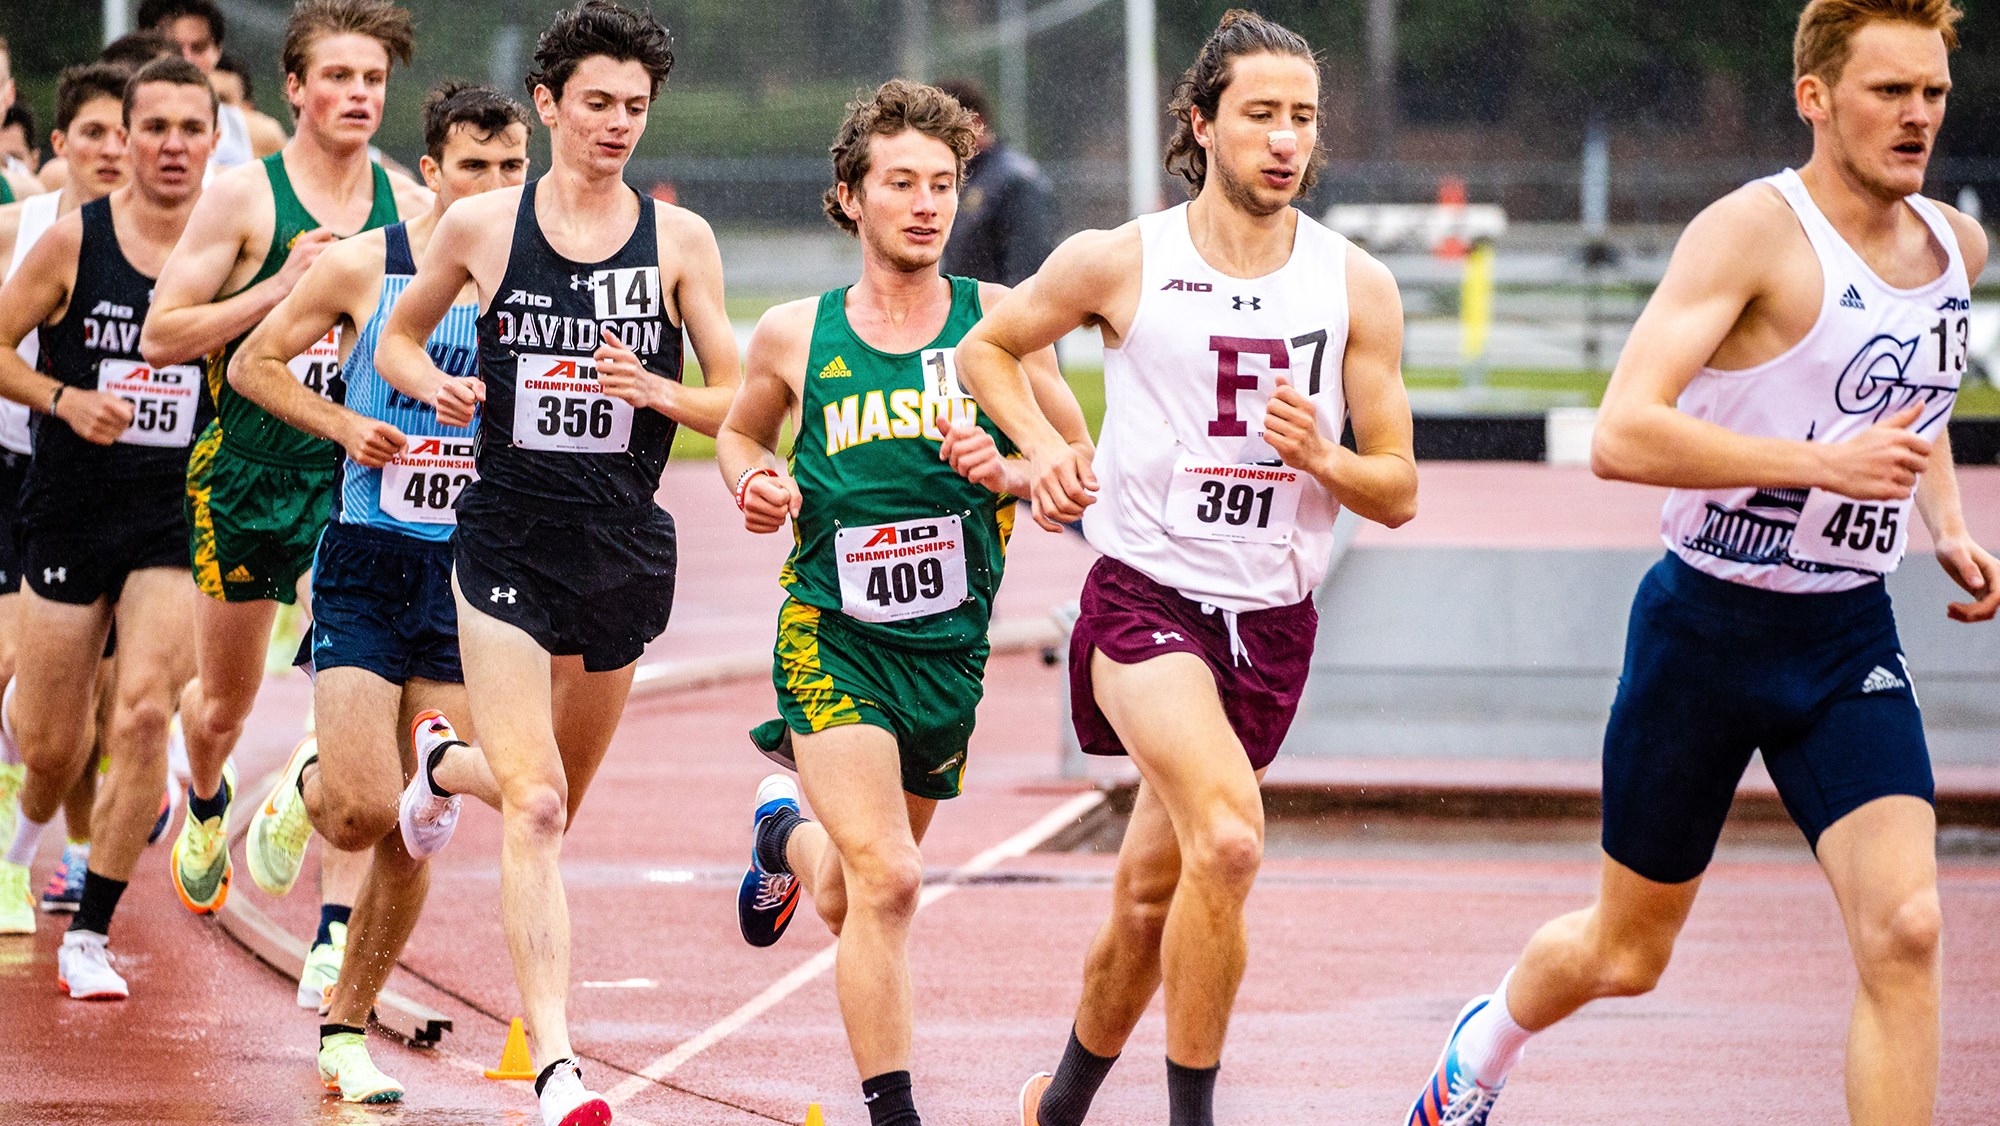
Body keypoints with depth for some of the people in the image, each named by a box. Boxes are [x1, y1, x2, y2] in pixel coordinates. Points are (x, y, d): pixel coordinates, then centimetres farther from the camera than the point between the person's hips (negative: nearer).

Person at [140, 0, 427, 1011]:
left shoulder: (411, 208, 3)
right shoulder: (243, 197, -6)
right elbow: (160, 336, -8)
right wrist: (280, 289, -17)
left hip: (360, 472, 1)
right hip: (248, 469, -1)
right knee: (226, 699, 15)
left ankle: (336, 929, -14)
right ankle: (206, 803, 52)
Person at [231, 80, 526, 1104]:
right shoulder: (365, 267, -3)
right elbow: (251, 363, 6)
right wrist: (345, 425, -9)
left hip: (472, 575, 2)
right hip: (367, 565, -2)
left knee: (414, 834, 1)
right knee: (364, 811, -14)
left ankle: (346, 1029, 16)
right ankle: (301, 789, 22)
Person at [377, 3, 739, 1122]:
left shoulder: (680, 239, 1)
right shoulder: (481, 226, 0)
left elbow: (736, 404, 3)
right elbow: (398, 337, 15)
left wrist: (655, 389, -17)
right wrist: (437, 389, -6)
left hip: (624, 546, 3)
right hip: (508, 537, -3)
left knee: (557, 795, 20)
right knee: (533, 809, -14)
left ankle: (444, 761, 53)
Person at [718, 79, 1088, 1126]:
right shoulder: (793, 335, -1)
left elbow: (1084, 465, 5)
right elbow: (740, 431, 19)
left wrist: (1008, 473, -15)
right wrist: (756, 483, -2)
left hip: (950, 646, 3)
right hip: (832, 635, -3)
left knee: (862, 887, 20)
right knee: (886, 882, -21)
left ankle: (787, 831, 55)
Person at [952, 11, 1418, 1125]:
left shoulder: (1357, 288, 1)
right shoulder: (1119, 262, -3)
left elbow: (1399, 491, 5)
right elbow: (988, 346, 15)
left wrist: (1318, 456, -15)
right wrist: (1046, 448, -2)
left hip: (1272, 618, 3)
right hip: (1146, 597, -3)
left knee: (1150, 897, 12)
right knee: (1229, 839, -27)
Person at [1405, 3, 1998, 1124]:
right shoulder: (1752, 232, -17)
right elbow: (1623, 435, -27)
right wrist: (1824, 464, -32)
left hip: (1849, 638, 4)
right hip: (1707, 624, -4)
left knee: (1904, 929, -17)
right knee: (1626, 954, 12)